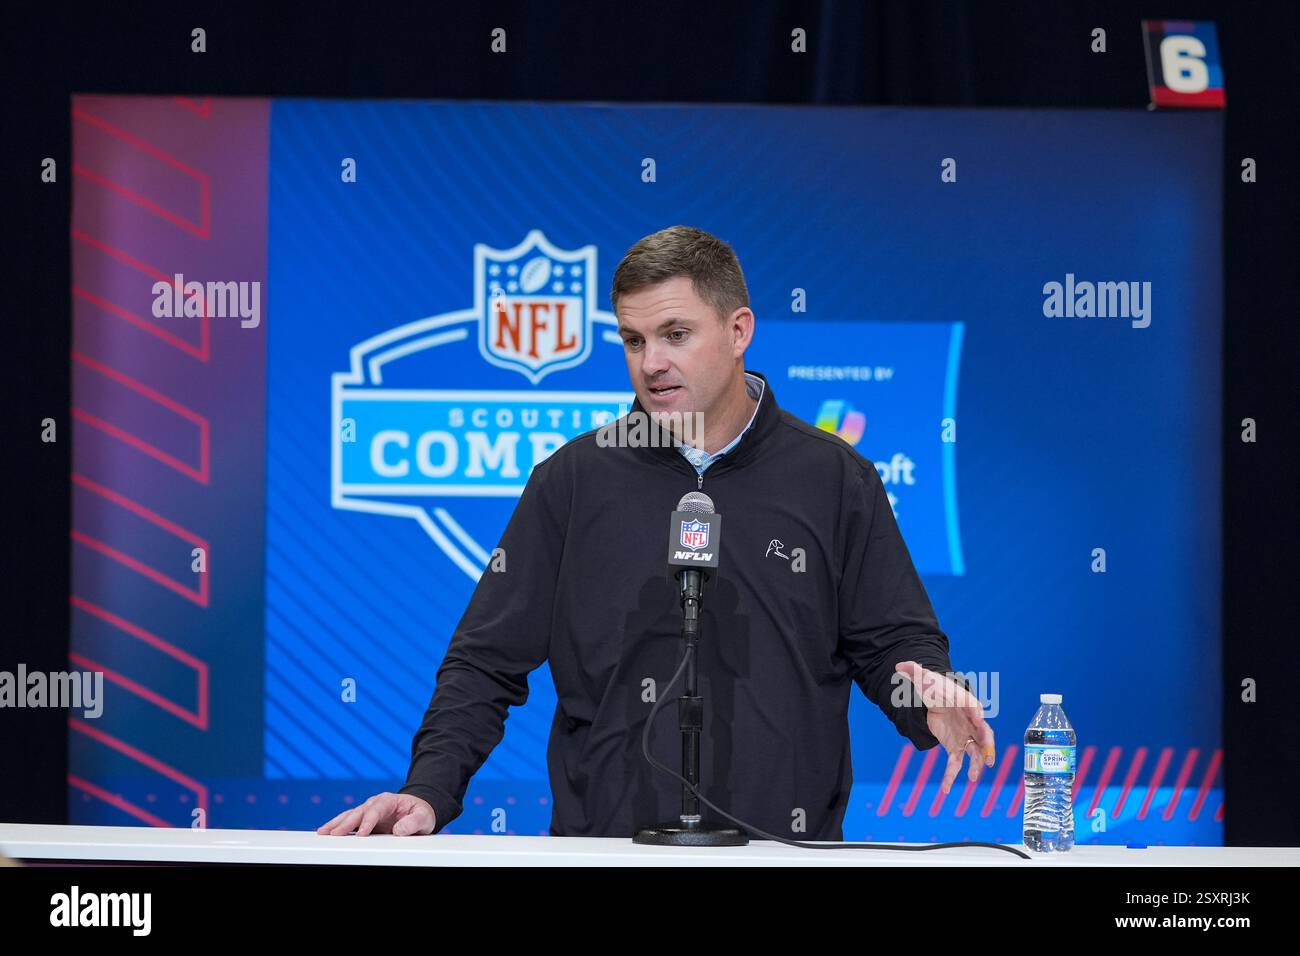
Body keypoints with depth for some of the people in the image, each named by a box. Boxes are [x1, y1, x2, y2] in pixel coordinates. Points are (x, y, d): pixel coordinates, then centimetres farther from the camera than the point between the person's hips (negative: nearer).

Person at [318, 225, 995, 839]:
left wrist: (928, 695, -12)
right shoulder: (574, 480, 10)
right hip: (605, 852, 0)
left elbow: (892, 640, 11)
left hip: (783, 855, 0)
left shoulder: (835, 480, 9)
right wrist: (430, 790, -4)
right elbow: (487, 661, 10)